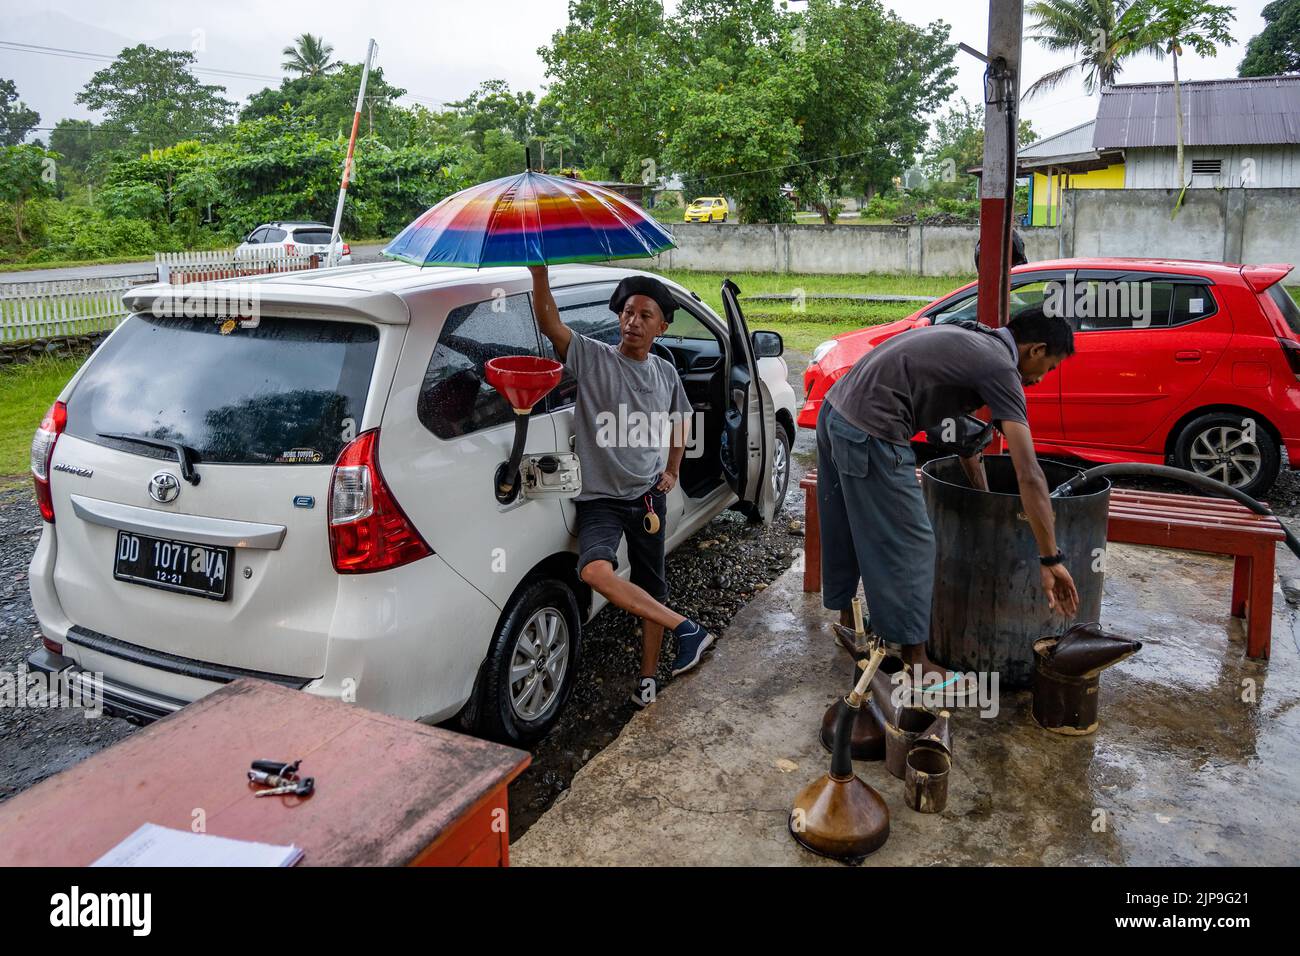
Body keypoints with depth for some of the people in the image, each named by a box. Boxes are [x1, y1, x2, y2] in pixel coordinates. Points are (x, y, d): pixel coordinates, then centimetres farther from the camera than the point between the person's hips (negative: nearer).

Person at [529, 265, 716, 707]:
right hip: (601, 497, -4)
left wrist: (672, 471, 20)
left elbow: (680, 419, 25)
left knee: (651, 586, 10)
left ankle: (648, 674, 27)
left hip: (648, 496, 4)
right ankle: (685, 629, -21)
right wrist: (539, 269, -39)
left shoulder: (665, 373, 7)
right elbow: (549, 322, -25)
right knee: (595, 570, -30)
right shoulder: (592, 358, -8)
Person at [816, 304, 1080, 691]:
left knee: (847, 531, 23)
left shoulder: (973, 345, 20)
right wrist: (1051, 560, -9)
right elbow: (1030, 476, -12)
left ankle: (848, 622, 42)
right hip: (869, 432, -10)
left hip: (835, 410, 10)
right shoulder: (1001, 368, -7)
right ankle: (917, 666, 13)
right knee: (909, 546, 2)